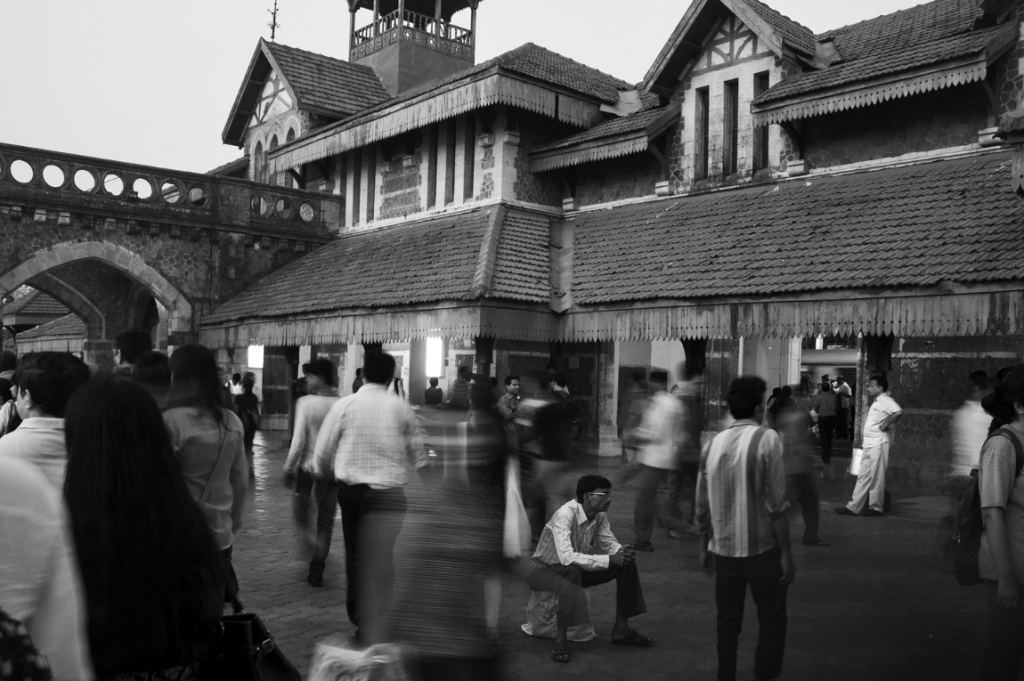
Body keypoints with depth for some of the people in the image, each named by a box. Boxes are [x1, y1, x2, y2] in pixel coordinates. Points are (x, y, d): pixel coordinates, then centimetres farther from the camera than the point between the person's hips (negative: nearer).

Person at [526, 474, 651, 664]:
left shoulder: (599, 513, -9)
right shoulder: (565, 514, -32)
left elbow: (609, 542, 1)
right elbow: (566, 557, -41)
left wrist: (622, 552, -24)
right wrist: (609, 559, -42)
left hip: (576, 569, 7)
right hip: (545, 570, -7)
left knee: (625, 563, -6)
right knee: (572, 572, -41)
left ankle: (621, 629, 4)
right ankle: (561, 638, -28)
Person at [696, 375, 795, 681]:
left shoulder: (713, 444, 3)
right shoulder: (766, 439, -12)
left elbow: (702, 505, 8)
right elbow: (776, 505, -15)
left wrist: (704, 545, 20)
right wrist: (787, 553, -8)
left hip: (723, 548, 5)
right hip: (761, 548, -4)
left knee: (728, 620, 15)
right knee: (772, 621, 10)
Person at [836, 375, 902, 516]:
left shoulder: (885, 400, -12)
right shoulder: (876, 402, 18)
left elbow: (899, 412, -29)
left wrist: (885, 425, -21)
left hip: (879, 444, -10)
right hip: (869, 445, 10)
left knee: (876, 477, -1)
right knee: (863, 476, 8)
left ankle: (876, 507, 9)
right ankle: (854, 507, 10)